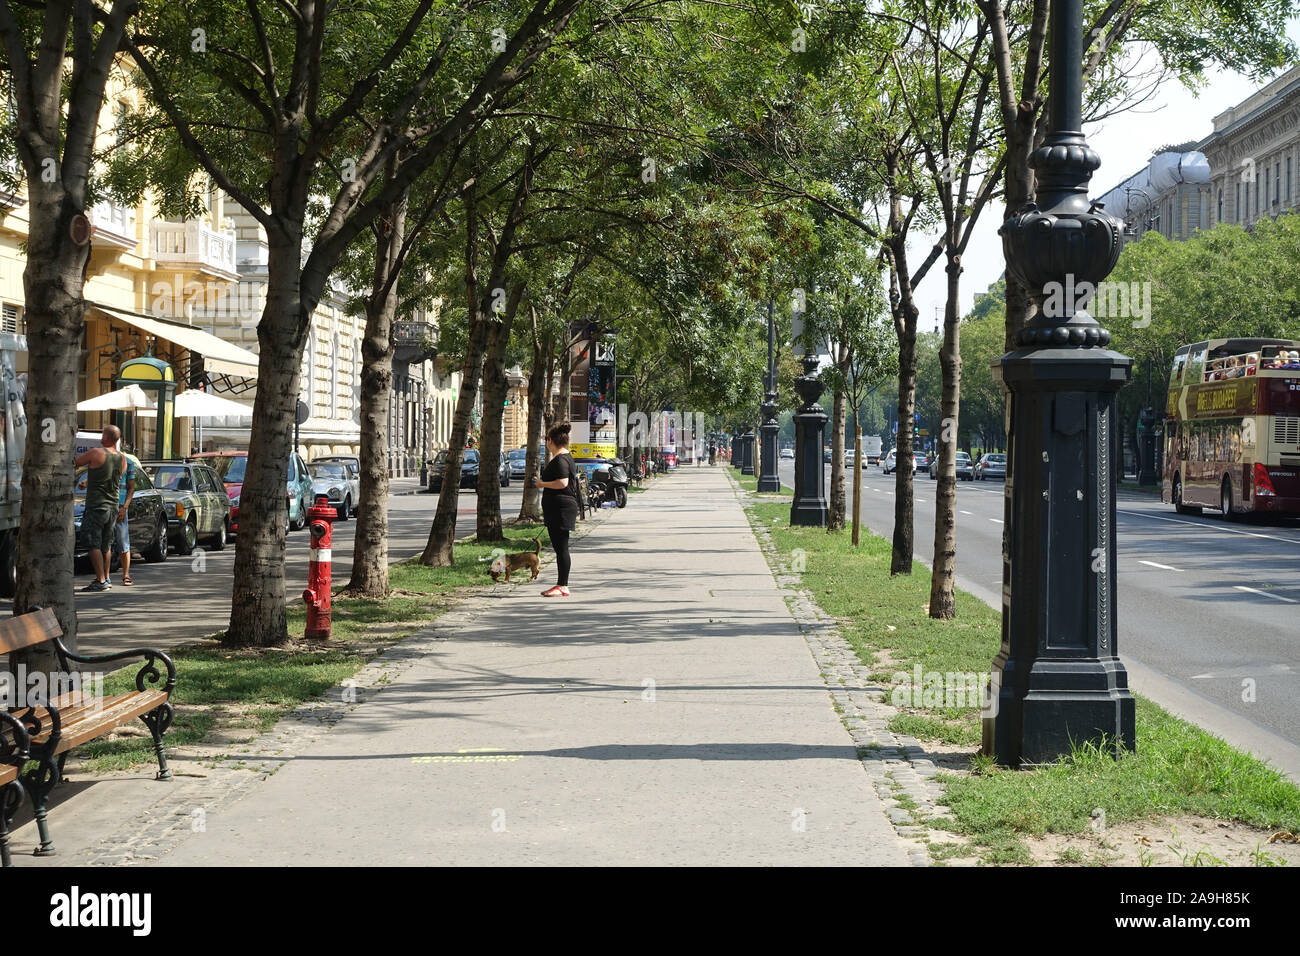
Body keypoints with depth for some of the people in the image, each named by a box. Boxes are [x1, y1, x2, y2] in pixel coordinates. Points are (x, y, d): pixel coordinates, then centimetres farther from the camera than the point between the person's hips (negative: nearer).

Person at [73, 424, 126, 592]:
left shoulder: (95, 453, -14)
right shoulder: (122, 459, 5)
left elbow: (74, 463, -4)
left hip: (96, 507, -6)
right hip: (113, 507, 6)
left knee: (94, 545, -3)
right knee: (106, 545, 16)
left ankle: (101, 581, -7)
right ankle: (106, 578, 21)